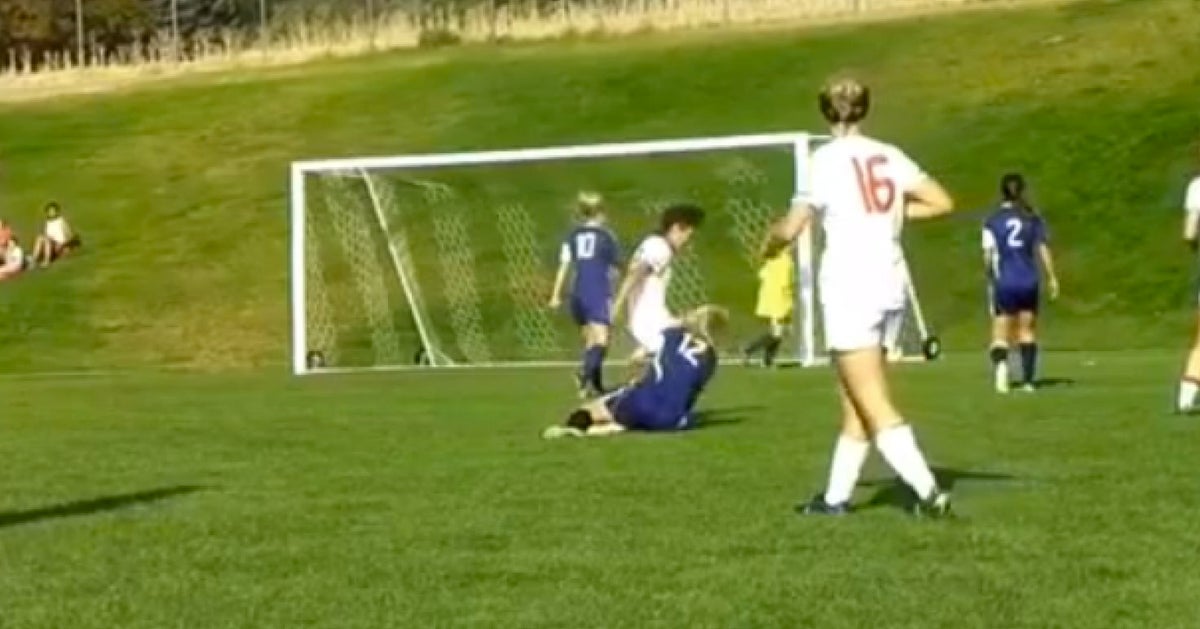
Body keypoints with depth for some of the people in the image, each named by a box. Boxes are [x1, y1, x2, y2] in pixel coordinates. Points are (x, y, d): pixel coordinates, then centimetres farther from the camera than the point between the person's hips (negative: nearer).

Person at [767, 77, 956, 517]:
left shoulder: (826, 159, -9)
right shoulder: (888, 156, 6)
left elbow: (790, 229, -10)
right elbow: (941, 202, 4)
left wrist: (772, 235, 13)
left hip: (848, 288, -6)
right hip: (888, 285, 6)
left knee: (875, 407, -4)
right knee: (855, 402, 16)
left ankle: (929, 492, -15)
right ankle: (836, 496, 23)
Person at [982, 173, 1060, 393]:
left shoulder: (993, 221, -2)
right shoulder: (1033, 218, 4)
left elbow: (988, 255, -5)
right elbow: (1043, 250, -1)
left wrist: (990, 276, 12)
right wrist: (1052, 278, 3)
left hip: (1004, 283, -2)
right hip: (1029, 282, 2)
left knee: (1000, 334, 2)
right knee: (1027, 330, 16)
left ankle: (1000, 362, -29)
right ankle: (1028, 379, 14)